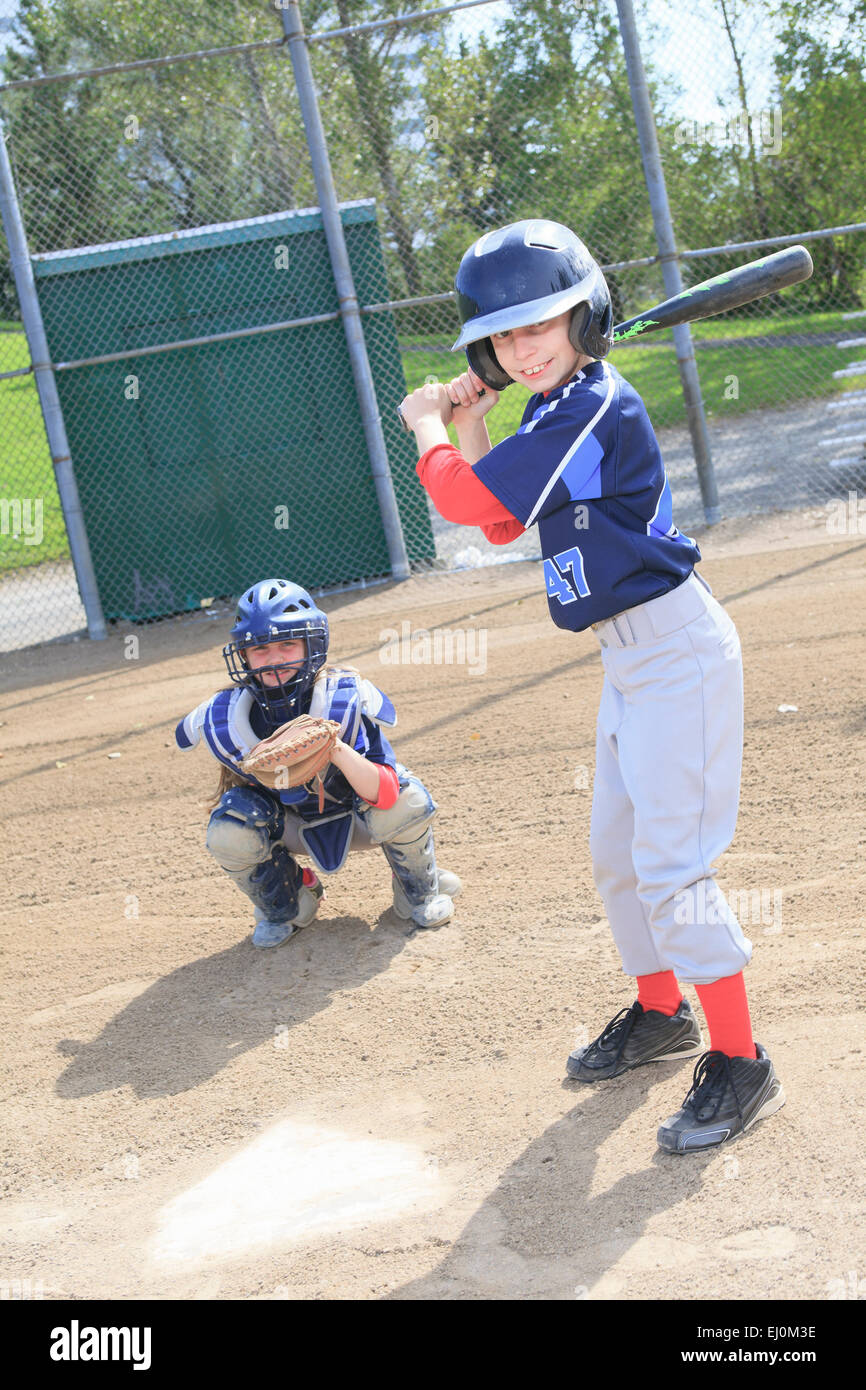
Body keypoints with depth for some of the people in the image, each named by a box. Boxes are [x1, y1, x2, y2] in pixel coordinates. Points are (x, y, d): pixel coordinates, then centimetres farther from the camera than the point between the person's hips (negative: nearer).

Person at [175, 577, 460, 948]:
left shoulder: (349, 699, -29)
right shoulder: (227, 719, -23)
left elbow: (385, 794, -34)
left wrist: (340, 753, -52)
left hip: (357, 818, -1)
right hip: (292, 828, 2)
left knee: (408, 802, -31)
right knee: (228, 830, -27)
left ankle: (418, 892, 4)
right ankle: (288, 906, 7)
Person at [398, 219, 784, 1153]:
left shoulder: (597, 406, -21)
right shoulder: (553, 415, 10)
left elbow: (466, 502, -22)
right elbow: (500, 524, 19)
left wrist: (427, 427, -3)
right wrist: (470, 431, 9)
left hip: (676, 651, -10)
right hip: (630, 656, 10)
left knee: (669, 862, -11)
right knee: (616, 853, 18)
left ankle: (739, 1062, -2)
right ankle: (660, 1013, 35)